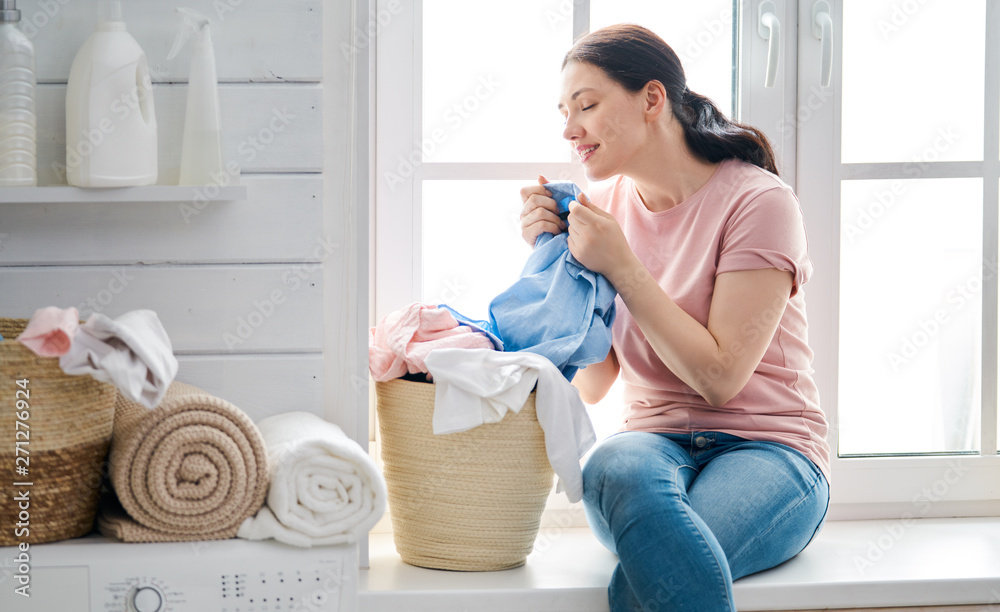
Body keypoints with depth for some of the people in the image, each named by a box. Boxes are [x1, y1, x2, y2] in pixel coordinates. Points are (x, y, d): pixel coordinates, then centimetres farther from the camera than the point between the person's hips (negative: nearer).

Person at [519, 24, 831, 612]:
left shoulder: (758, 200, -7)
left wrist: (620, 266, -16)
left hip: (768, 450, -4)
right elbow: (590, 385, 8)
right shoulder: (607, 206, 10)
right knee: (613, 470, -36)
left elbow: (719, 377, -14)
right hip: (655, 441, 5)